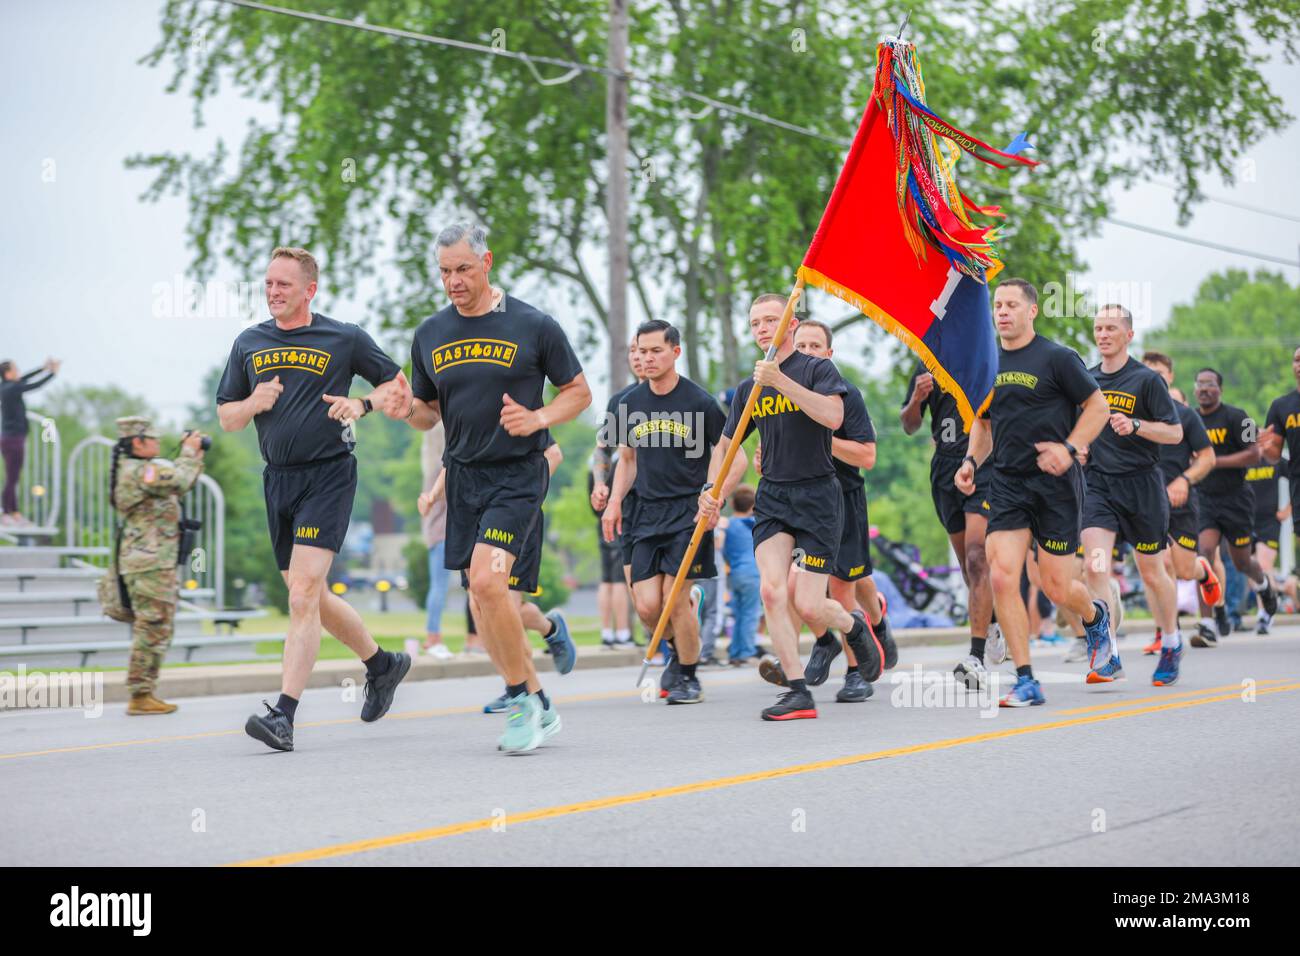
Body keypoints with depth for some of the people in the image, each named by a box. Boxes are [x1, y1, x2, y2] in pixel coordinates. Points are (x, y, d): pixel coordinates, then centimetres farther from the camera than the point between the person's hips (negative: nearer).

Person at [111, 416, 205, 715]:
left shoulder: (136, 470, 19)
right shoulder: (139, 471, -14)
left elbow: (179, 485, 25)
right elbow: (180, 480, -25)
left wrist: (195, 454, 15)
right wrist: (189, 451, -9)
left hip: (153, 564, 11)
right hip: (151, 564, -11)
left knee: (154, 630, 13)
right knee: (153, 629, -9)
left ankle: (144, 695, 15)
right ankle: (140, 696, -9)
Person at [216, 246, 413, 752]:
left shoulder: (345, 338, -1)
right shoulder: (249, 343, 11)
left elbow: (398, 384, 8)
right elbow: (226, 417, 14)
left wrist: (361, 405, -10)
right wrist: (254, 403, -7)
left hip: (328, 474, -6)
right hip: (278, 479, 6)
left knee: (304, 595, -16)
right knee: (310, 599, 13)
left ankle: (284, 714, -19)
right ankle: (382, 663, 36)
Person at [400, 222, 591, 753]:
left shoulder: (533, 326, -4)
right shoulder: (430, 335, 8)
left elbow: (579, 392, 4)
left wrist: (538, 419, -13)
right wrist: (407, 411, -7)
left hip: (518, 474, -5)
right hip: (463, 475, 6)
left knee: (487, 580, -22)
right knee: (481, 595, 6)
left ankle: (523, 698, -6)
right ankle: (537, 709, 18)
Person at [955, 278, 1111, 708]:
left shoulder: (1057, 358, -6)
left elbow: (1098, 406, -3)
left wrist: (1070, 448, -17)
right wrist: (970, 461, 5)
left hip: (1055, 483, -4)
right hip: (1007, 483, 4)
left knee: (1057, 589, 0)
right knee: (1002, 577, -12)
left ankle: (1096, 617, 38)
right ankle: (1026, 683, -5)